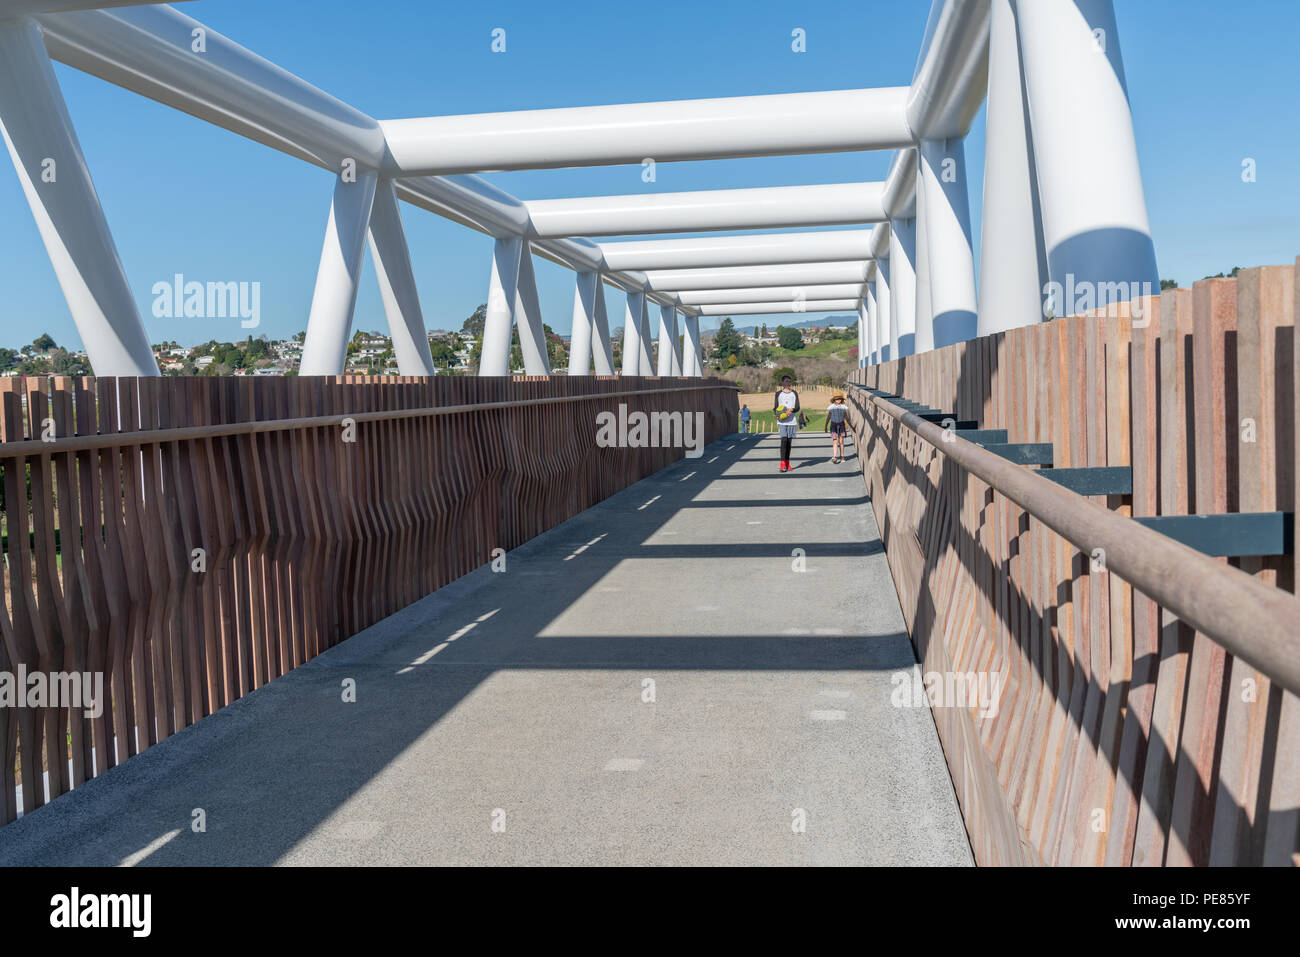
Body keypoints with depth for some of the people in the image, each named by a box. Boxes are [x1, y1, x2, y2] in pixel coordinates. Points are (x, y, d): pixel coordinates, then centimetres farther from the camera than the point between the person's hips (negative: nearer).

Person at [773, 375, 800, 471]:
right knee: (784, 440, -15)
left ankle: (787, 463, 16)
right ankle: (782, 465, -17)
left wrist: (791, 410, -18)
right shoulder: (778, 393, 6)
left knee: (789, 441, 6)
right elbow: (775, 408, 6)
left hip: (792, 420, 2)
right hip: (782, 421, -2)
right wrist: (777, 414, -14)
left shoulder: (794, 393, 10)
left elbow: (797, 407, 4)